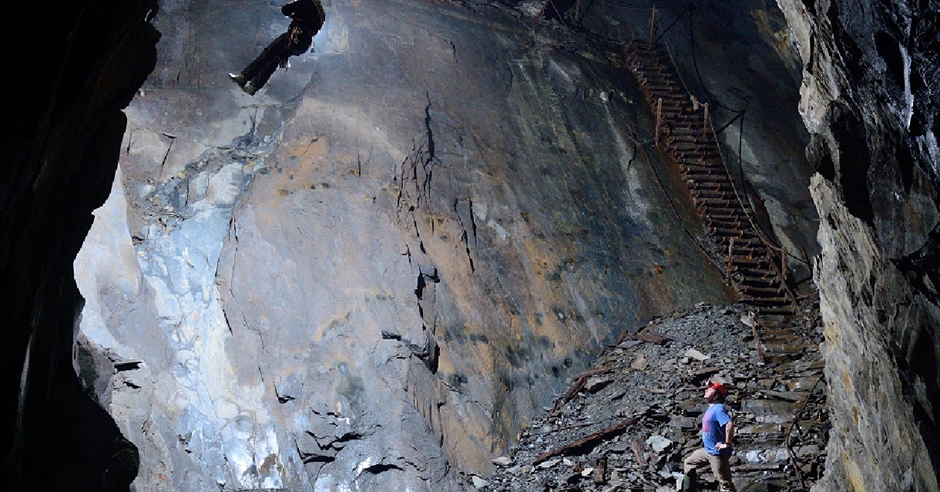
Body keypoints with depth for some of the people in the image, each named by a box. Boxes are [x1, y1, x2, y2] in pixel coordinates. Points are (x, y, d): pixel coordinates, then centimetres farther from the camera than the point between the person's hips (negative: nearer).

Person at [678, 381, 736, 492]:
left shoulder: (718, 409, -20)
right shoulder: (711, 408, 10)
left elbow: (730, 424, -36)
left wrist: (727, 444, -29)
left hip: (718, 452, -10)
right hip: (707, 450, 10)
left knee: (725, 483, -5)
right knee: (688, 464, 21)